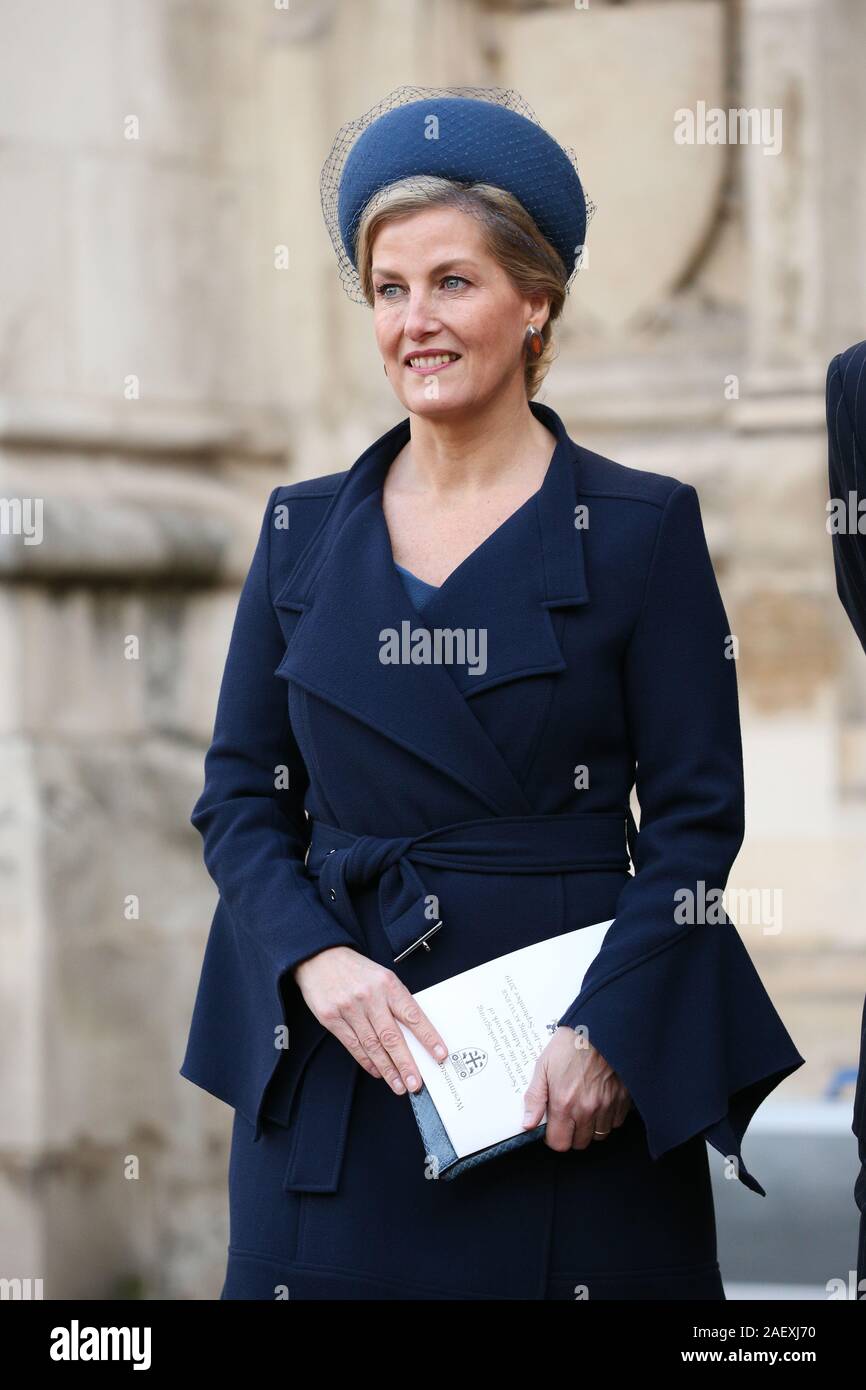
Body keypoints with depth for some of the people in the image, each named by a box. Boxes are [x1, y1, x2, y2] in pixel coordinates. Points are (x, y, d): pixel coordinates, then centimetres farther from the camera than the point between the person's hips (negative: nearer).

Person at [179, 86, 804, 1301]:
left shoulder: (643, 529, 0)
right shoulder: (304, 530, 10)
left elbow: (696, 817, -2)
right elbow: (238, 794, 10)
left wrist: (604, 1032, -13)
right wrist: (314, 961, -8)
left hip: (578, 1075, -3)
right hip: (335, 1084, 3)